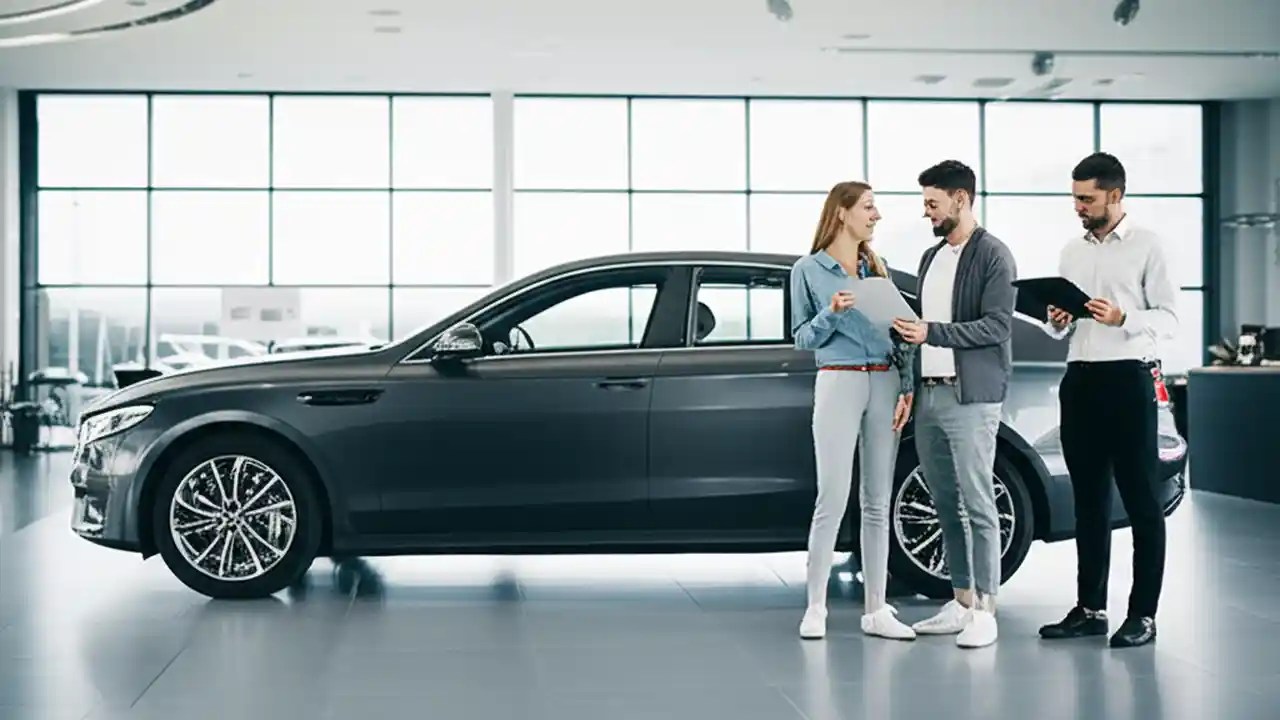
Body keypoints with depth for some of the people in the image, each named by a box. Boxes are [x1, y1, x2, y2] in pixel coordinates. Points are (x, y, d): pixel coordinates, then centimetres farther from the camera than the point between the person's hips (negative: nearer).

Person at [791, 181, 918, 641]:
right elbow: (802, 338, 4)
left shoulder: (878, 269, 15)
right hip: (839, 382, -4)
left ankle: (876, 610, 9)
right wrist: (831, 314, -15)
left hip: (885, 384, 4)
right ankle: (815, 607, 1)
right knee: (833, 500, -8)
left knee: (878, 503, 5)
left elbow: (899, 330, 12)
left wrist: (907, 387, 0)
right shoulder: (808, 270, 3)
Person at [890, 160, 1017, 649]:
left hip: (970, 397, -8)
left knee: (977, 504, -7)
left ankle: (984, 611, -3)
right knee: (946, 505, 9)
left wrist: (932, 332, -20)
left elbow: (997, 326, -14)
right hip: (929, 394, 8)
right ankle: (961, 603, 16)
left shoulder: (993, 256, -5)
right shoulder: (931, 258, 19)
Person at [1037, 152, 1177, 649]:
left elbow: (1169, 317, -6)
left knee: (1141, 500, -2)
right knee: (1088, 500, 10)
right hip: (1080, 380, 6)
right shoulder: (1072, 251, 16)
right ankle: (1090, 608, 17)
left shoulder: (1145, 245, -1)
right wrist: (1056, 322, -1)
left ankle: (1143, 614, 1)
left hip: (1128, 379, -6)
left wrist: (1123, 318, -21)